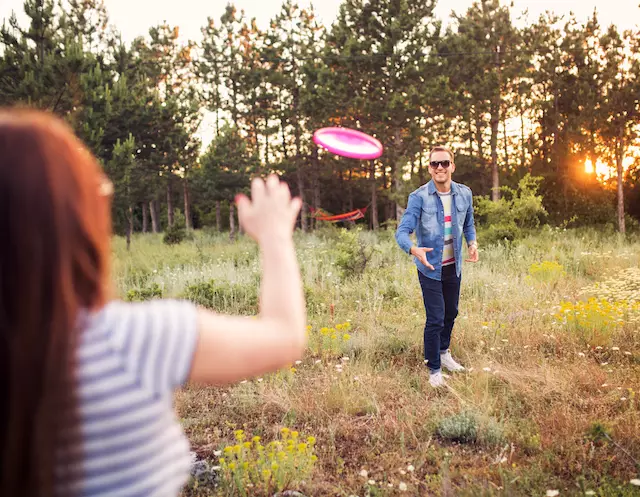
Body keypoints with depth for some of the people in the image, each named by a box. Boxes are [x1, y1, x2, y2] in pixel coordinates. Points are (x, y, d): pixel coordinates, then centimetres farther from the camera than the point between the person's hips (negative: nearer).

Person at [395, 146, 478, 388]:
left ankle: (444, 352, 45)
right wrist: (414, 249, -44)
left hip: (454, 267, 5)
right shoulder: (419, 197, -18)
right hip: (430, 268, -5)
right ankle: (434, 369, 14)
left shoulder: (464, 194, -3)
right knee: (435, 318, -4)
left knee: (451, 313, 20)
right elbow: (402, 231, -23)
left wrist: (472, 243, -8)